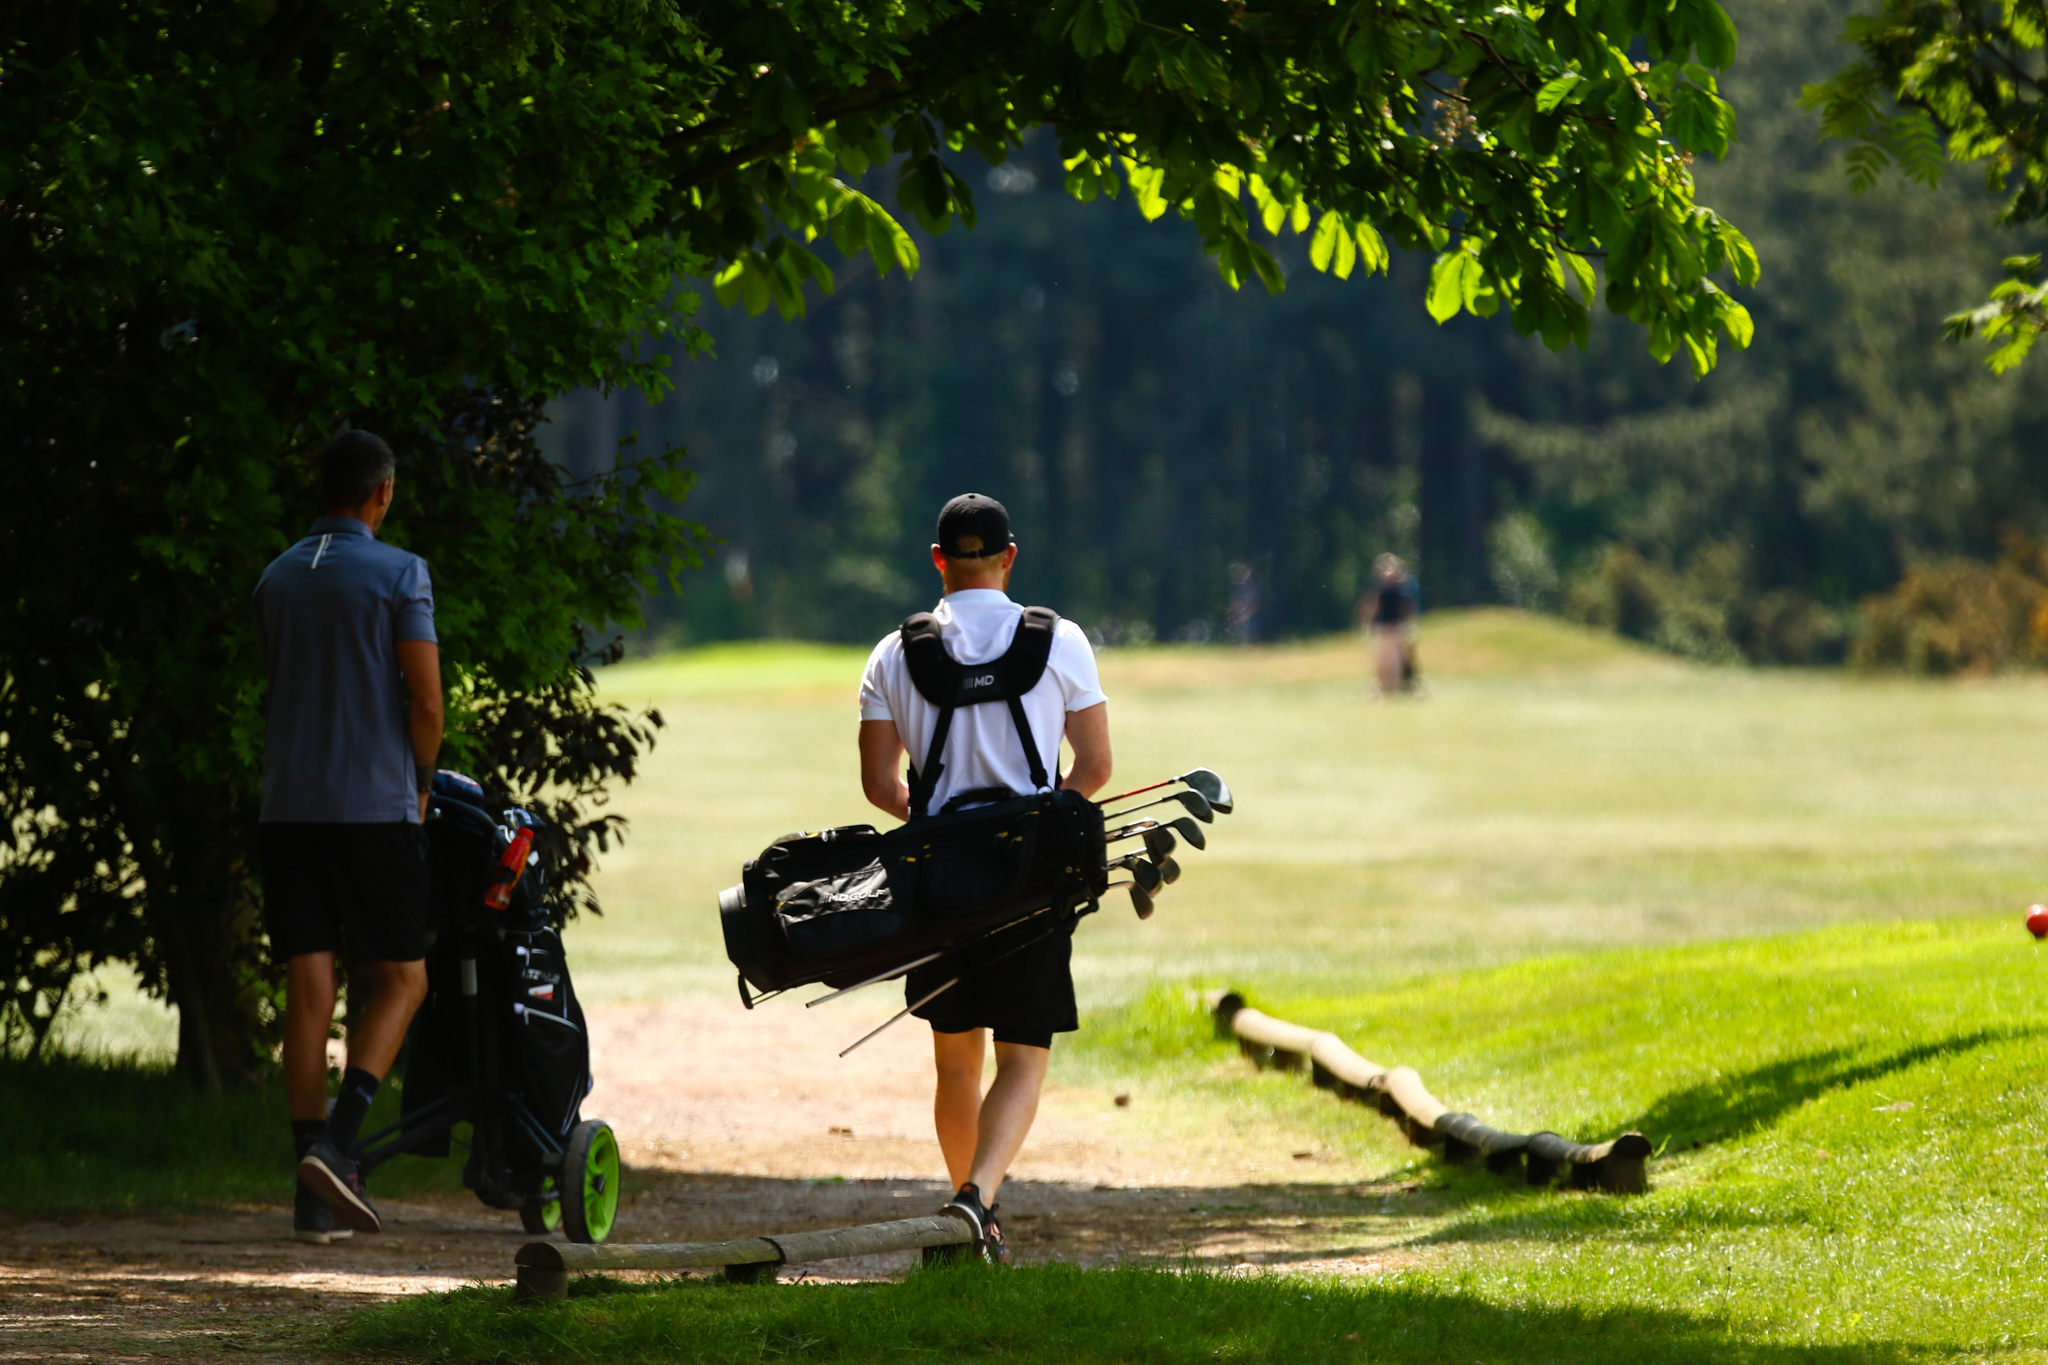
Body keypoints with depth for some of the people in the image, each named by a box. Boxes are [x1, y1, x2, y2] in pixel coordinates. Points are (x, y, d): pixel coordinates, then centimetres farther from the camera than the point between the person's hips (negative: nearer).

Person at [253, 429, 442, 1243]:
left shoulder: (277, 580, 12)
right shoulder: (398, 575, -5)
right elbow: (425, 701, -10)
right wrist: (420, 782, 9)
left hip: (289, 804, 5)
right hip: (374, 802, -5)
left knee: (308, 992, 3)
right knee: (401, 980, 6)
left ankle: (315, 1194, 0)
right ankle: (338, 1142, -14)